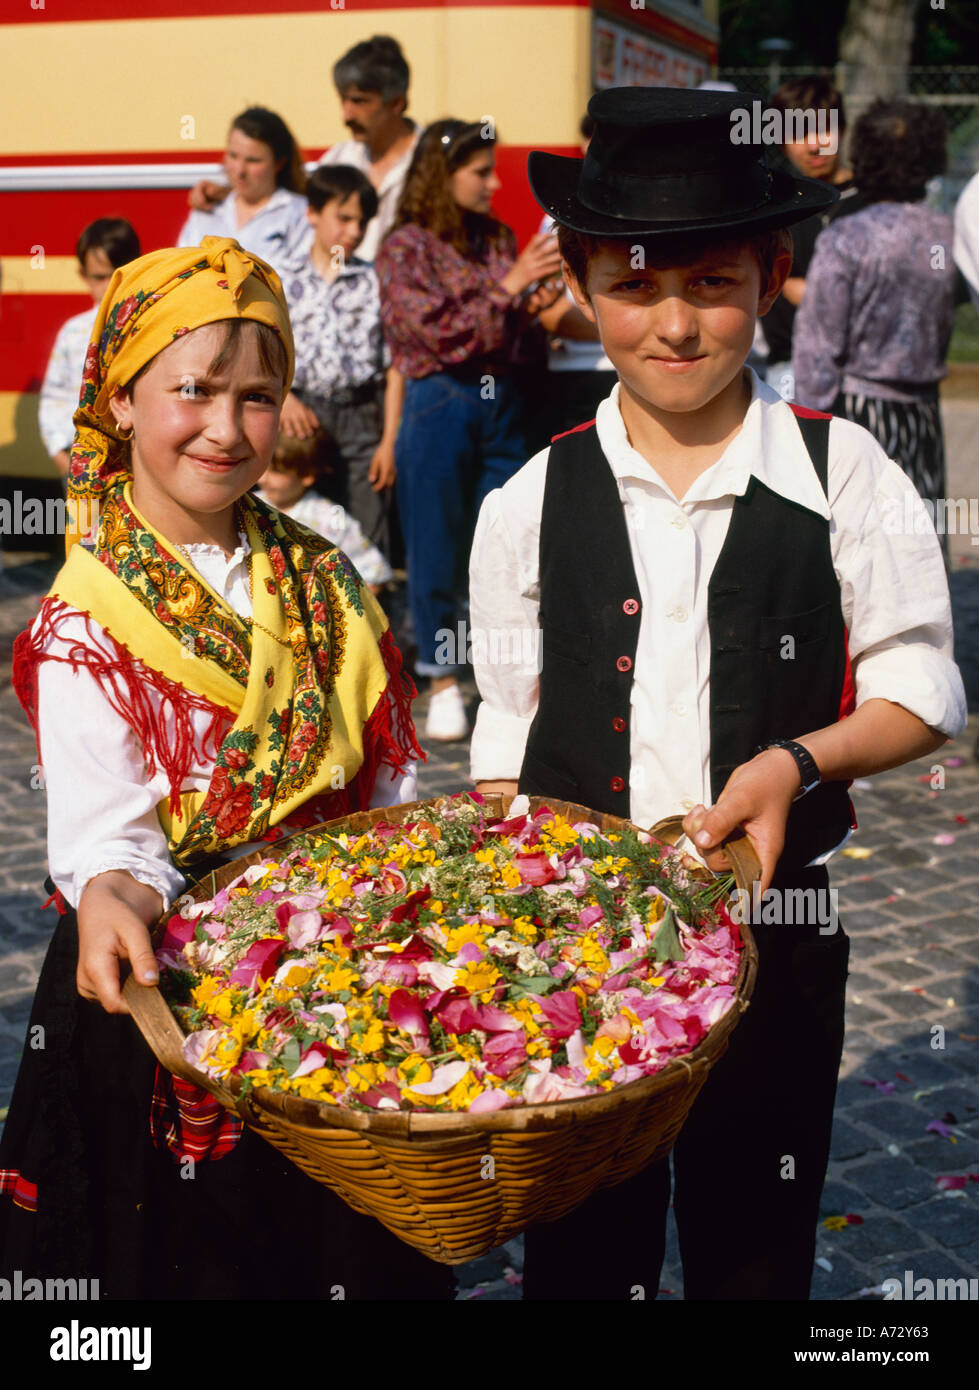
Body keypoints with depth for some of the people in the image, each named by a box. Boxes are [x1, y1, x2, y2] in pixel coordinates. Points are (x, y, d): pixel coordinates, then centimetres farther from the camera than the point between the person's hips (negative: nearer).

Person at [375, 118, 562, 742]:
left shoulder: (499, 239, 10)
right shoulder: (406, 248, -4)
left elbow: (521, 342, 14)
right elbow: (443, 332, -14)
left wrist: (537, 306, -7)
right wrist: (510, 286, -16)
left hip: (502, 405, 4)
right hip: (440, 405, -4)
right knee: (437, 555, 4)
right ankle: (444, 684, 17)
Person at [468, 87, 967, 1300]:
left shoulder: (843, 474, -5)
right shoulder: (532, 504, -1)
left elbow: (921, 691, -1)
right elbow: (505, 732, 6)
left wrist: (794, 762, -17)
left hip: (777, 926, -1)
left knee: (756, 1244, 16)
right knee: (580, 1244, 16)